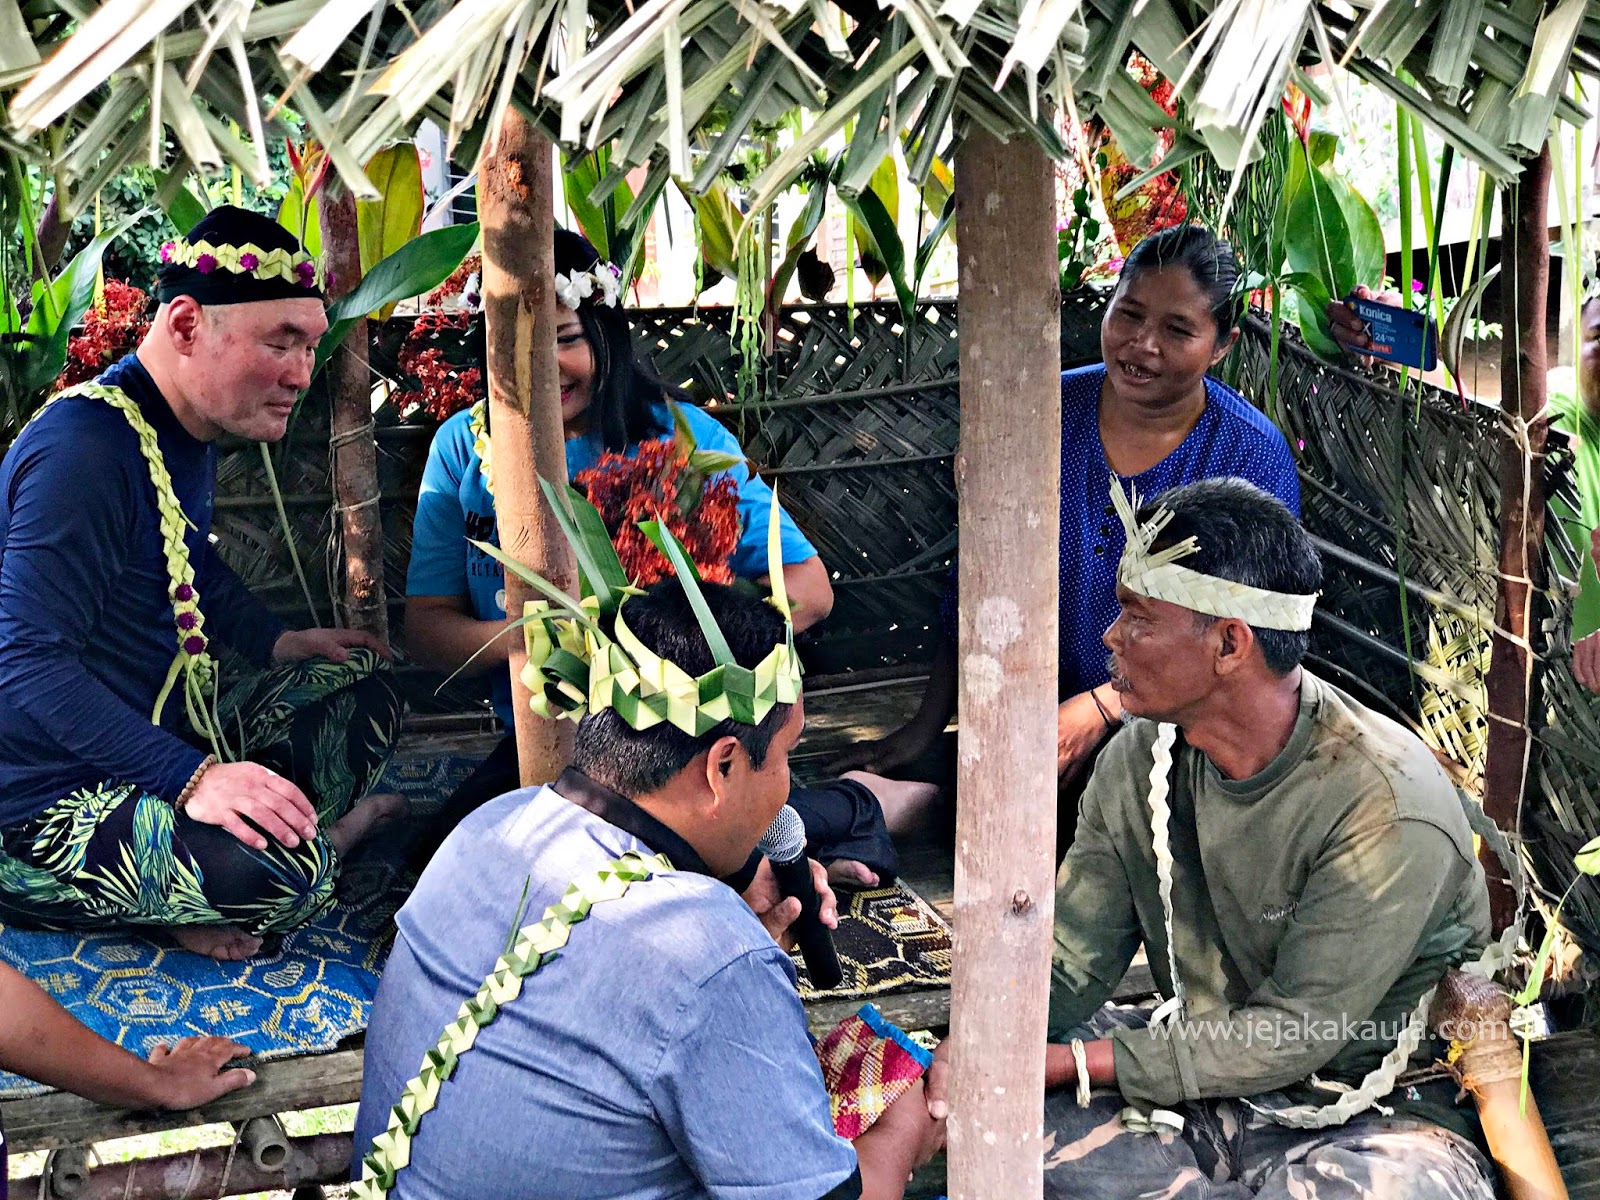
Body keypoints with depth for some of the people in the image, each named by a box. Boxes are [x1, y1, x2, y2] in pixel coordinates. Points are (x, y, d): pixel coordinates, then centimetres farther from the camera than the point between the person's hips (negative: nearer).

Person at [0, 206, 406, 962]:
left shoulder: (186, 432, 7)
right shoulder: (85, 449, -25)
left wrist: (276, 643, 13)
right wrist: (192, 778, -35)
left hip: (171, 741, 10)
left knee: (365, 696, 10)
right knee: (277, 873, -32)